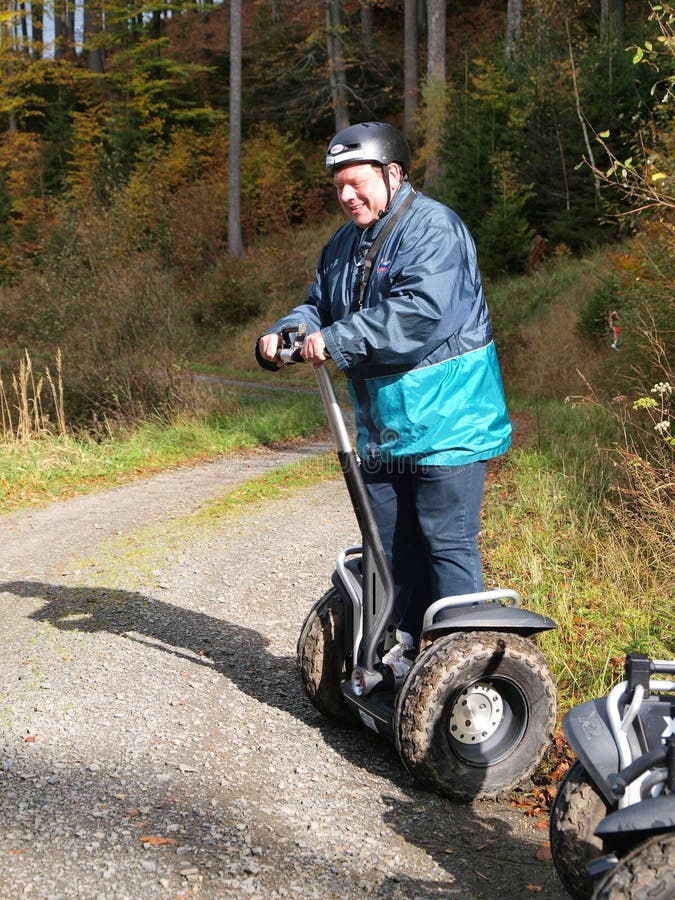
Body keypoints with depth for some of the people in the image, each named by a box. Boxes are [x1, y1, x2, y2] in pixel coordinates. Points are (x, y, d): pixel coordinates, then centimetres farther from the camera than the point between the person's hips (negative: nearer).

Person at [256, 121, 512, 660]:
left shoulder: (433, 229, -14)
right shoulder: (346, 243, 16)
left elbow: (421, 311, -28)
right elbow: (320, 306, 19)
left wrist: (336, 340, -27)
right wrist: (282, 336, -3)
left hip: (443, 420, -8)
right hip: (381, 427, 9)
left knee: (448, 541, -3)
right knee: (391, 542, 15)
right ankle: (403, 641, 28)